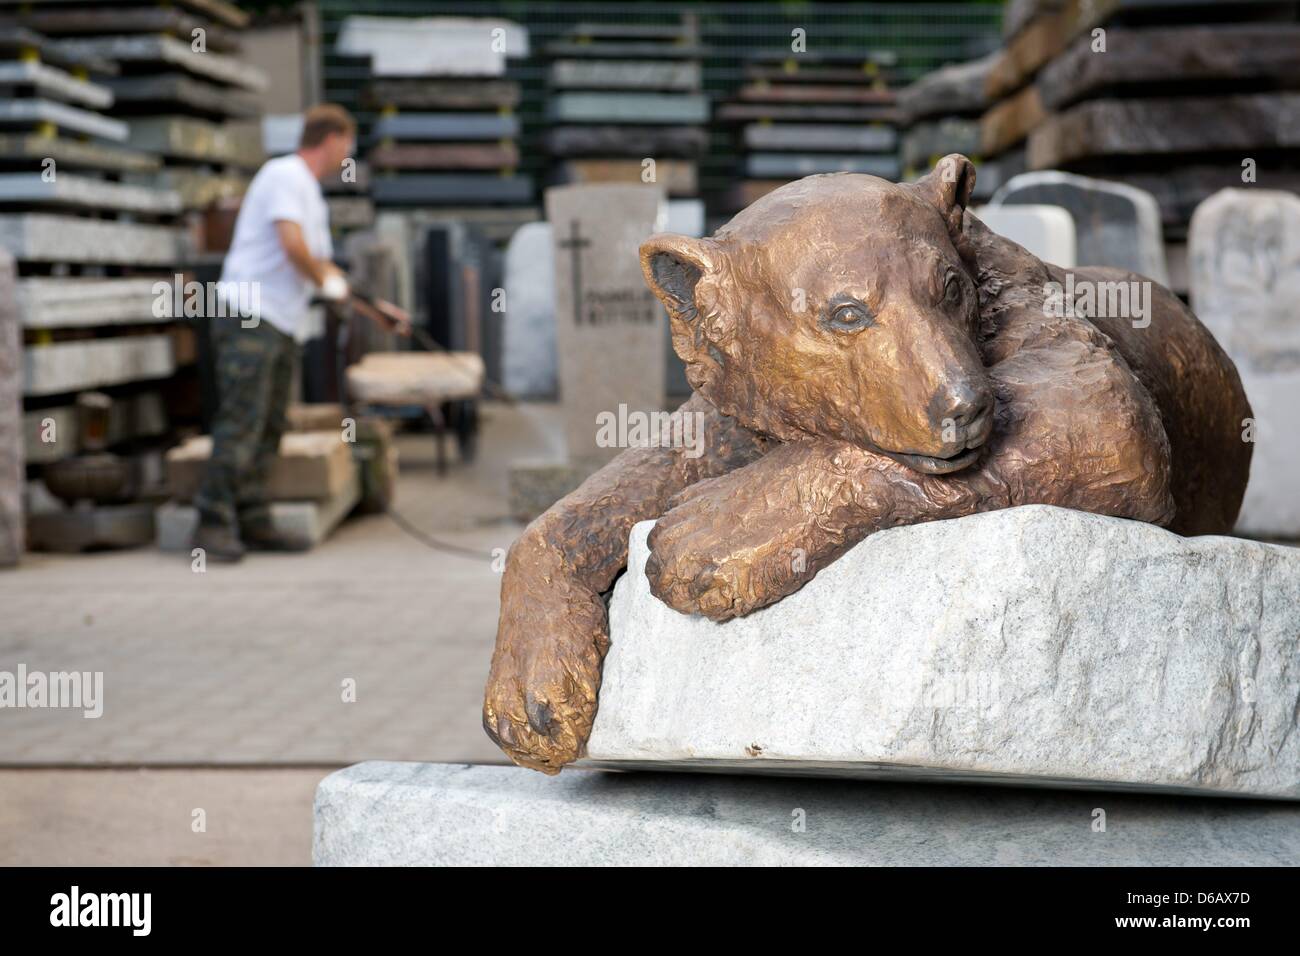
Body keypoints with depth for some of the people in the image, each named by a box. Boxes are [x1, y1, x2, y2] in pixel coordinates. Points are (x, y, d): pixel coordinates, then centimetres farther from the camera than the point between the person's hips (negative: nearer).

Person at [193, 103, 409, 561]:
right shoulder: (285, 176, -8)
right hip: (250, 318, -10)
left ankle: (252, 522, 11)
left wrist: (375, 310, 23)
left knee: (270, 427, 8)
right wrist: (328, 282, -4)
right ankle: (214, 525, -12)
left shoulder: (311, 193, 22)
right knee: (241, 424, -13)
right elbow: (293, 245, -20)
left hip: (281, 326, 10)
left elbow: (324, 269, 27)